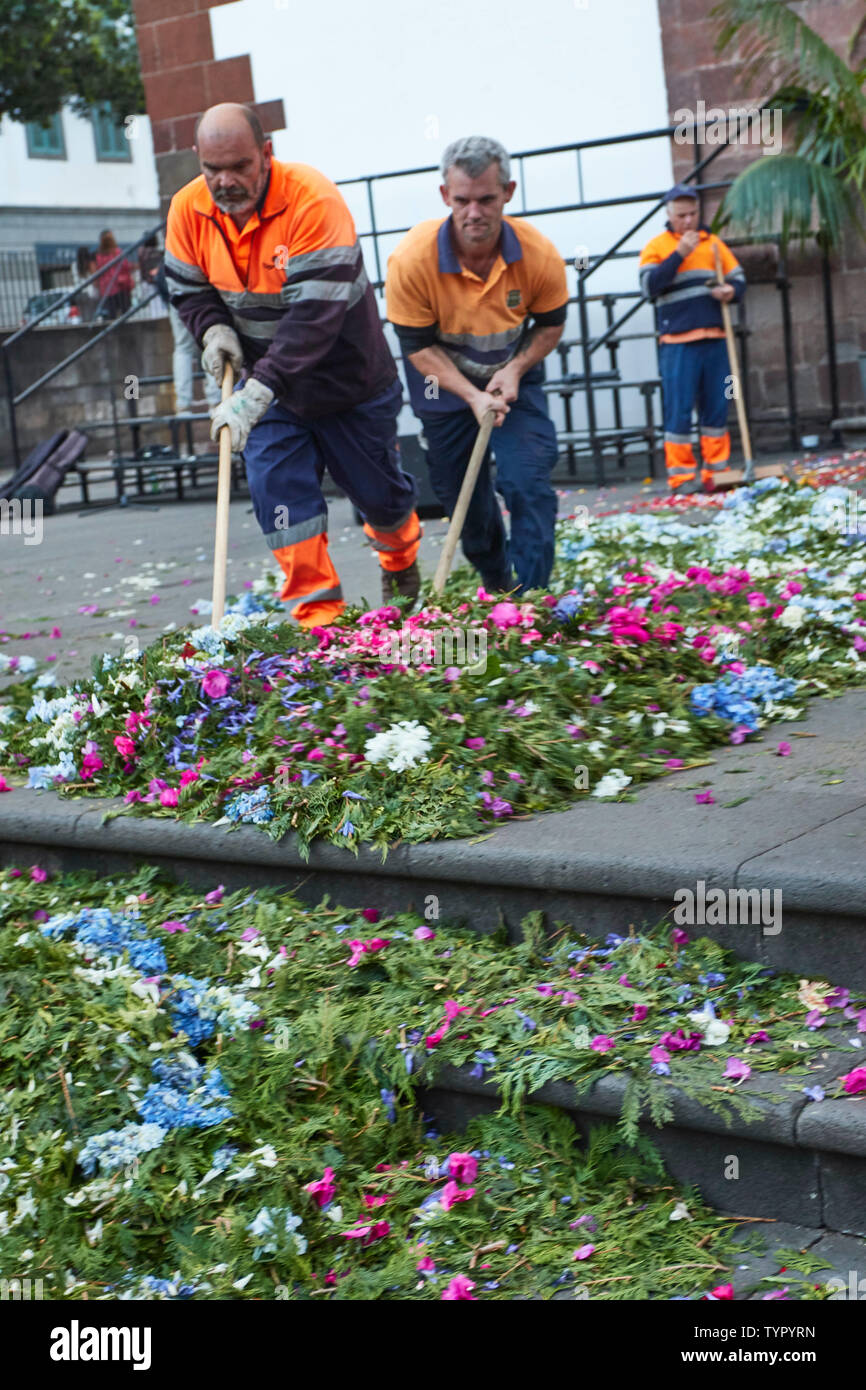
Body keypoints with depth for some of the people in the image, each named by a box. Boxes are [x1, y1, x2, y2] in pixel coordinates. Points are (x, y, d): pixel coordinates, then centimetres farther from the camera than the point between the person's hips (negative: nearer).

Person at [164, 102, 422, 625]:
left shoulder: (314, 199, -30)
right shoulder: (188, 209, -12)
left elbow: (315, 312, -35)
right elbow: (188, 288, 5)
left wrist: (258, 390, -42)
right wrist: (214, 329, -18)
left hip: (350, 380, -4)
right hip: (270, 384, 4)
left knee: (377, 489, 12)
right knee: (278, 487, -11)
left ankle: (401, 559, 46)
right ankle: (318, 612, -2)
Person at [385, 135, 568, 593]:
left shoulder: (539, 255, -24)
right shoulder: (412, 259, -28)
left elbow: (551, 324, -4)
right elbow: (418, 346, -17)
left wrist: (515, 370, -21)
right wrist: (473, 396, -28)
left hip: (514, 378, 0)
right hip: (445, 384, 0)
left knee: (528, 484, -17)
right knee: (464, 500, 10)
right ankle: (495, 587, 35)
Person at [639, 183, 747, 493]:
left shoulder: (713, 243, 14)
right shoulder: (656, 246, 2)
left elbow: (739, 278, 17)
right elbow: (650, 286, -11)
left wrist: (732, 291, -6)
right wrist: (680, 254, -16)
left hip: (714, 339, 4)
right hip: (678, 343, -4)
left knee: (717, 407, 6)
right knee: (679, 410, -4)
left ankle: (716, 470, 13)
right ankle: (681, 475, 1)